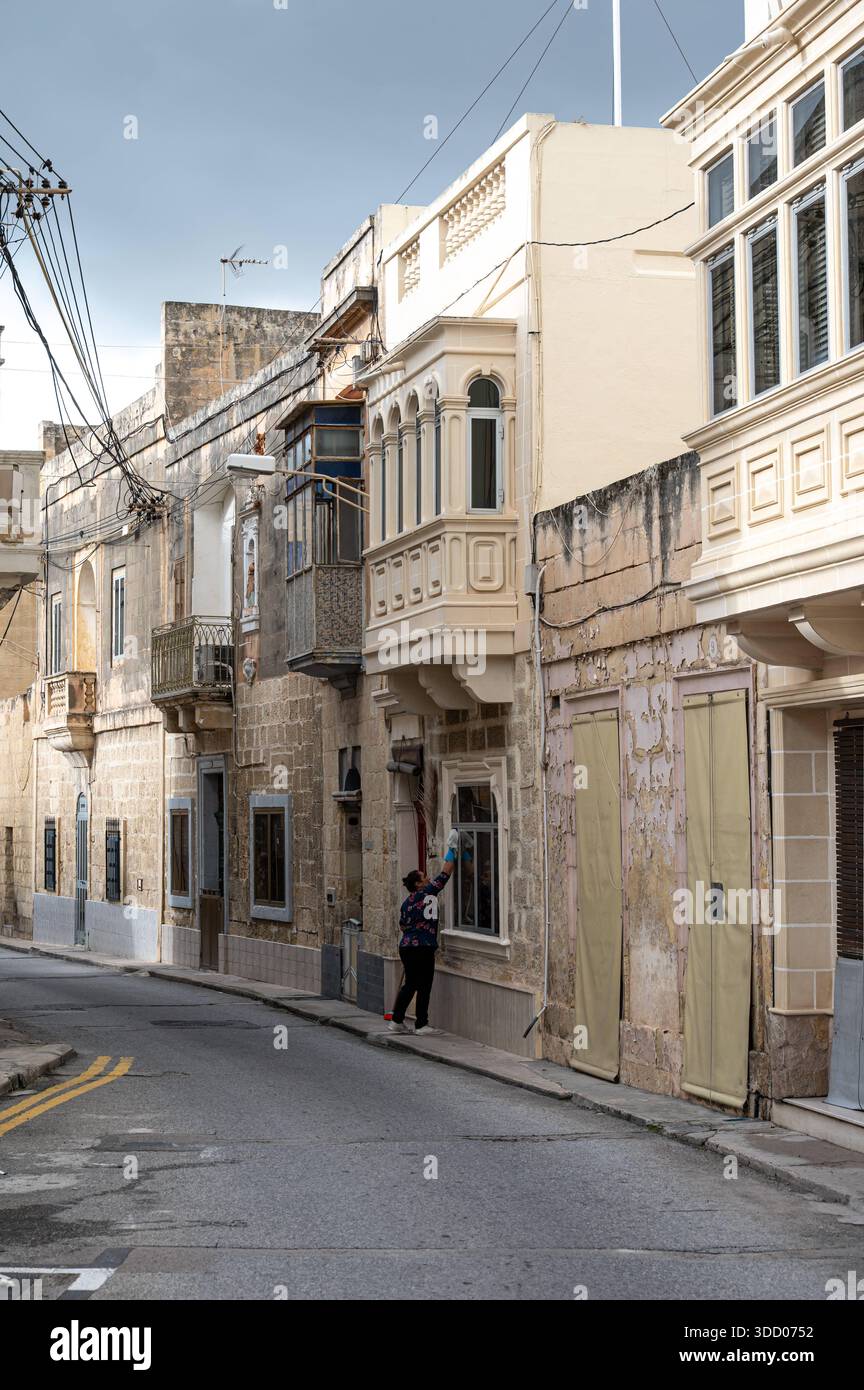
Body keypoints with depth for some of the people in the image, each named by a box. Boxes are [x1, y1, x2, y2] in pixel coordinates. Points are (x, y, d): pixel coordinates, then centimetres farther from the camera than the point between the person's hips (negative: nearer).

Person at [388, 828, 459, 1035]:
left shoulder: (407, 902, 12)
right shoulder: (427, 894, -9)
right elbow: (444, 875, -7)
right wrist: (451, 851, 0)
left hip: (406, 946, 8)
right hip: (422, 948, -8)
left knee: (410, 985, 15)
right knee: (424, 986, 1)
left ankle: (397, 1020, 15)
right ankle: (421, 1024, 6)